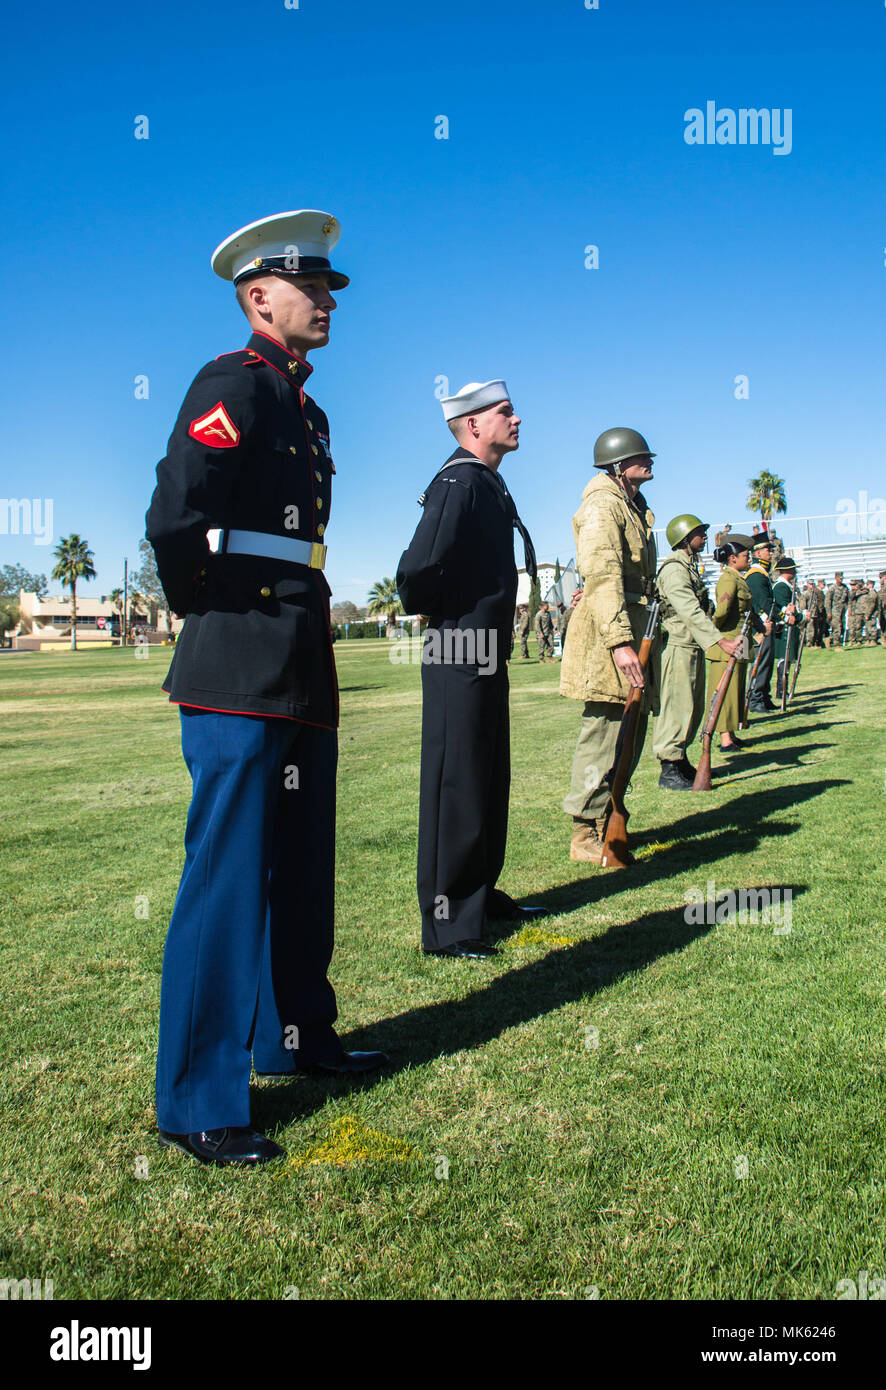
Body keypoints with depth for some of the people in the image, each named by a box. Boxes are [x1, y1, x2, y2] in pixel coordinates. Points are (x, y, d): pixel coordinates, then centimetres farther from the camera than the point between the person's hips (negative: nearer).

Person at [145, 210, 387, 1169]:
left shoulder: (305, 408, 19)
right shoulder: (232, 384, -9)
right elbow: (173, 519, -20)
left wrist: (304, 629, 16)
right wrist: (200, 605, -7)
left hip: (302, 669, 9)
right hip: (241, 670, -9)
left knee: (300, 867, 18)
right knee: (226, 877, -5)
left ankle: (293, 1036, 35)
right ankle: (196, 1105, 7)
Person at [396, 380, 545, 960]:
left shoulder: (488, 484, 15)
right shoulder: (459, 481, -16)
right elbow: (419, 566, -27)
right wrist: (426, 608, -9)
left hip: (487, 657, 10)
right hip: (460, 659, -10)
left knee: (490, 782, 18)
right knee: (455, 786, -3)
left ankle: (481, 894, 33)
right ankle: (445, 926, 7)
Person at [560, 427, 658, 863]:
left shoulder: (635, 507, 22)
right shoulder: (603, 505, -11)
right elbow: (601, 575, -22)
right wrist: (619, 640, -30)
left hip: (634, 625, 10)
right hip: (608, 631, -10)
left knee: (631, 728, 13)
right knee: (604, 730, -8)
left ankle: (608, 823, 24)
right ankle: (586, 835, -1)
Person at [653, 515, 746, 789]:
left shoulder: (690, 566, 19)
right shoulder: (673, 568, -14)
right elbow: (690, 611, -25)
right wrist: (719, 640, -31)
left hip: (693, 646, 10)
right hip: (677, 645, -10)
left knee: (693, 707, 13)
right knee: (676, 706, -9)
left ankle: (682, 763, 22)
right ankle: (669, 770, -5)